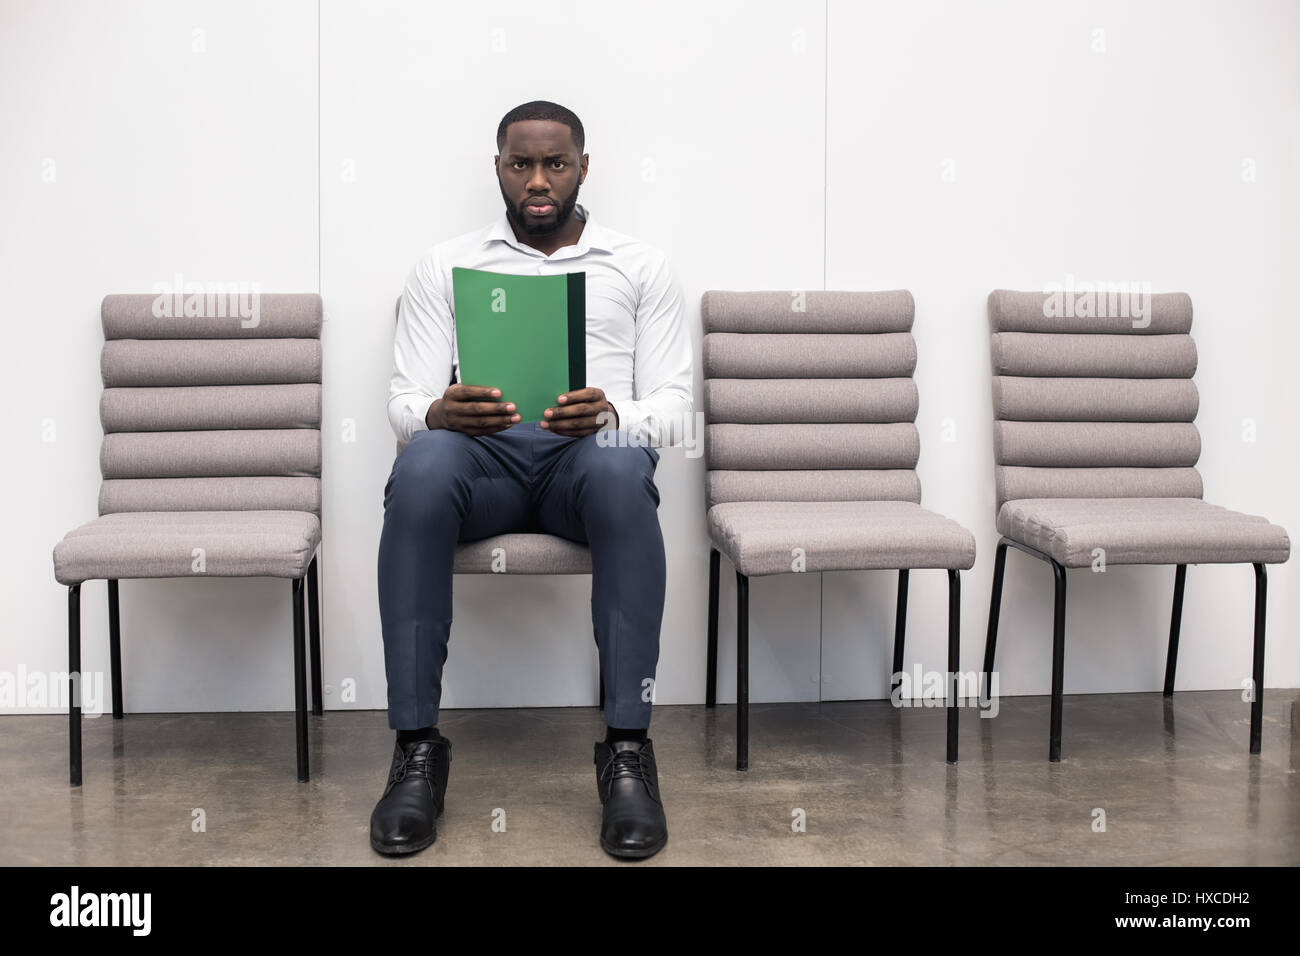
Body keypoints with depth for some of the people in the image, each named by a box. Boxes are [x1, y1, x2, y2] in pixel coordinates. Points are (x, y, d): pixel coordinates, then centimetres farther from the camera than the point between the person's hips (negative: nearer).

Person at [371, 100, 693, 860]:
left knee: (619, 468, -39)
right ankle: (418, 749, -28)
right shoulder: (447, 265, 18)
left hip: (590, 452, 0)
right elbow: (405, 402, 9)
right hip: (482, 454, 1)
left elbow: (674, 407, 7)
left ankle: (628, 751, -31)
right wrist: (439, 413, -17)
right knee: (422, 467, -36)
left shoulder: (642, 267, 16)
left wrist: (613, 416, -17)